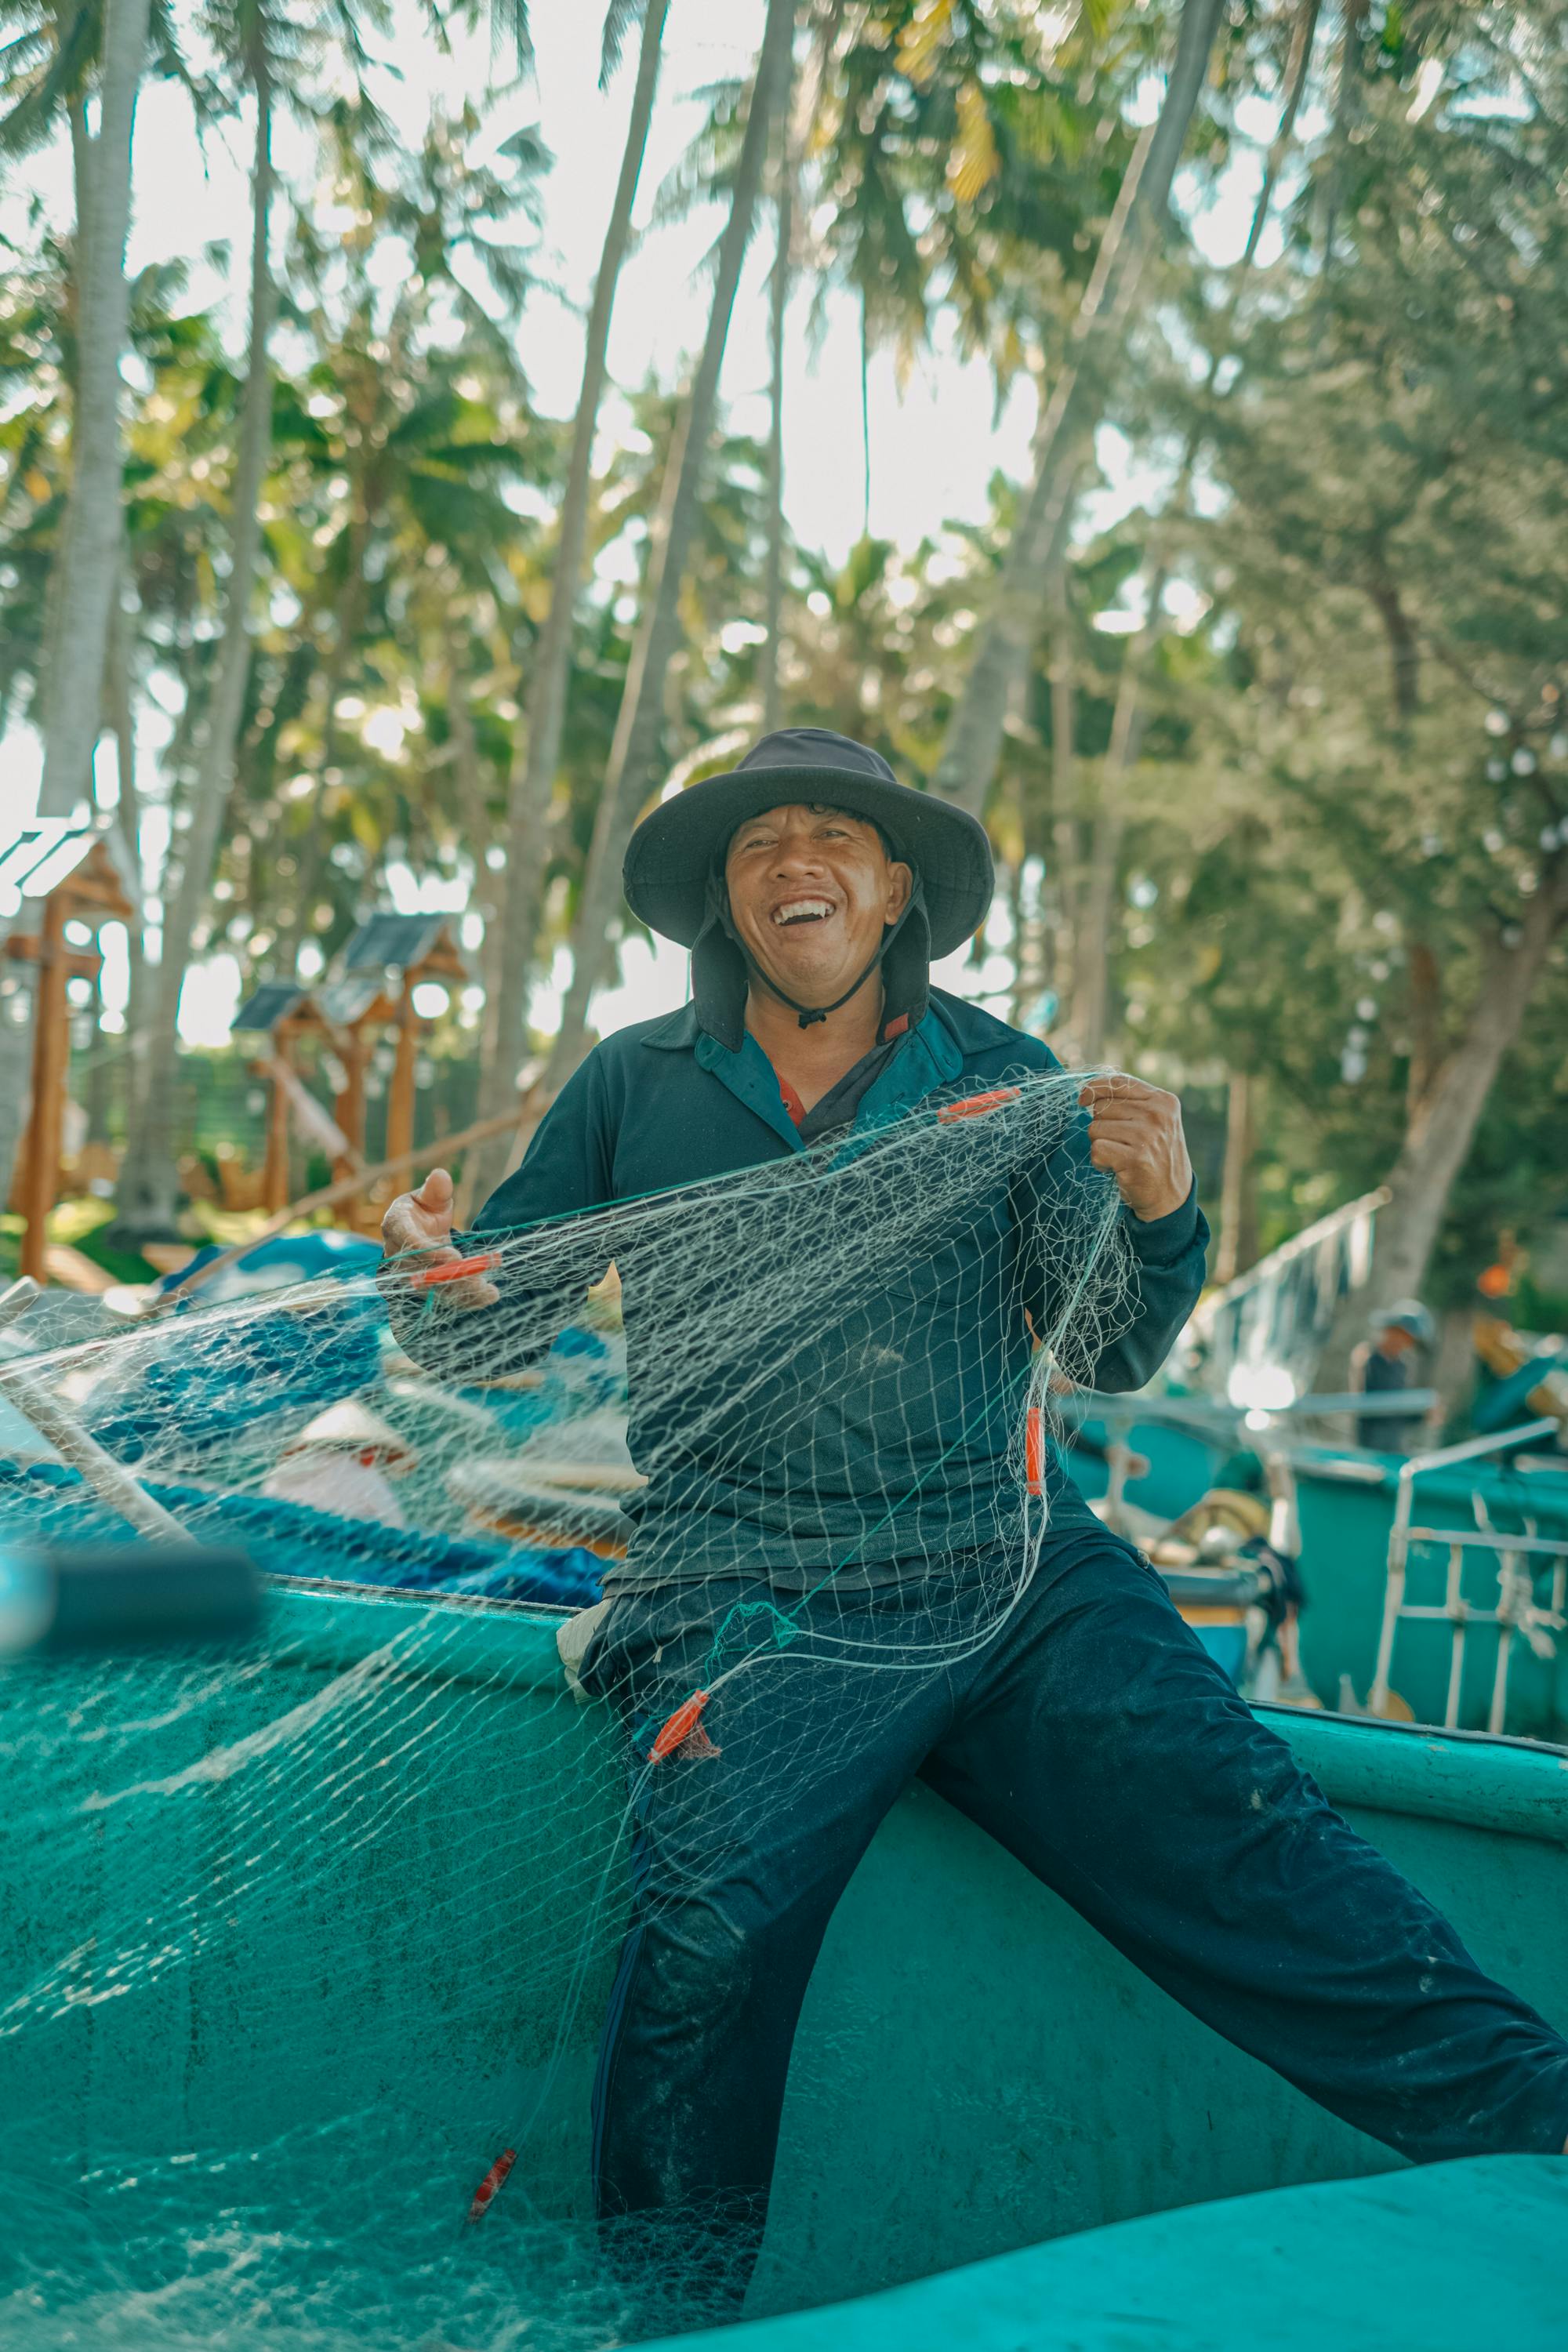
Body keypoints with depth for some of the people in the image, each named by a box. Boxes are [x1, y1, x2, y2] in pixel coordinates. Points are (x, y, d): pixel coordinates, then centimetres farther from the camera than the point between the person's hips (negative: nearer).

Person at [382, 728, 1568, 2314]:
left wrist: (1161, 1216, -6)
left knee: (1245, 1847, -19)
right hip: (749, 1606, -1)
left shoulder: (1007, 1082, 13)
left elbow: (1116, 1358, 15)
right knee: (713, 1916, -26)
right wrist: (431, 1274, -10)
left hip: (1015, 1579, 2)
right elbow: (480, 1329, 14)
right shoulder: (637, 1088, 11)